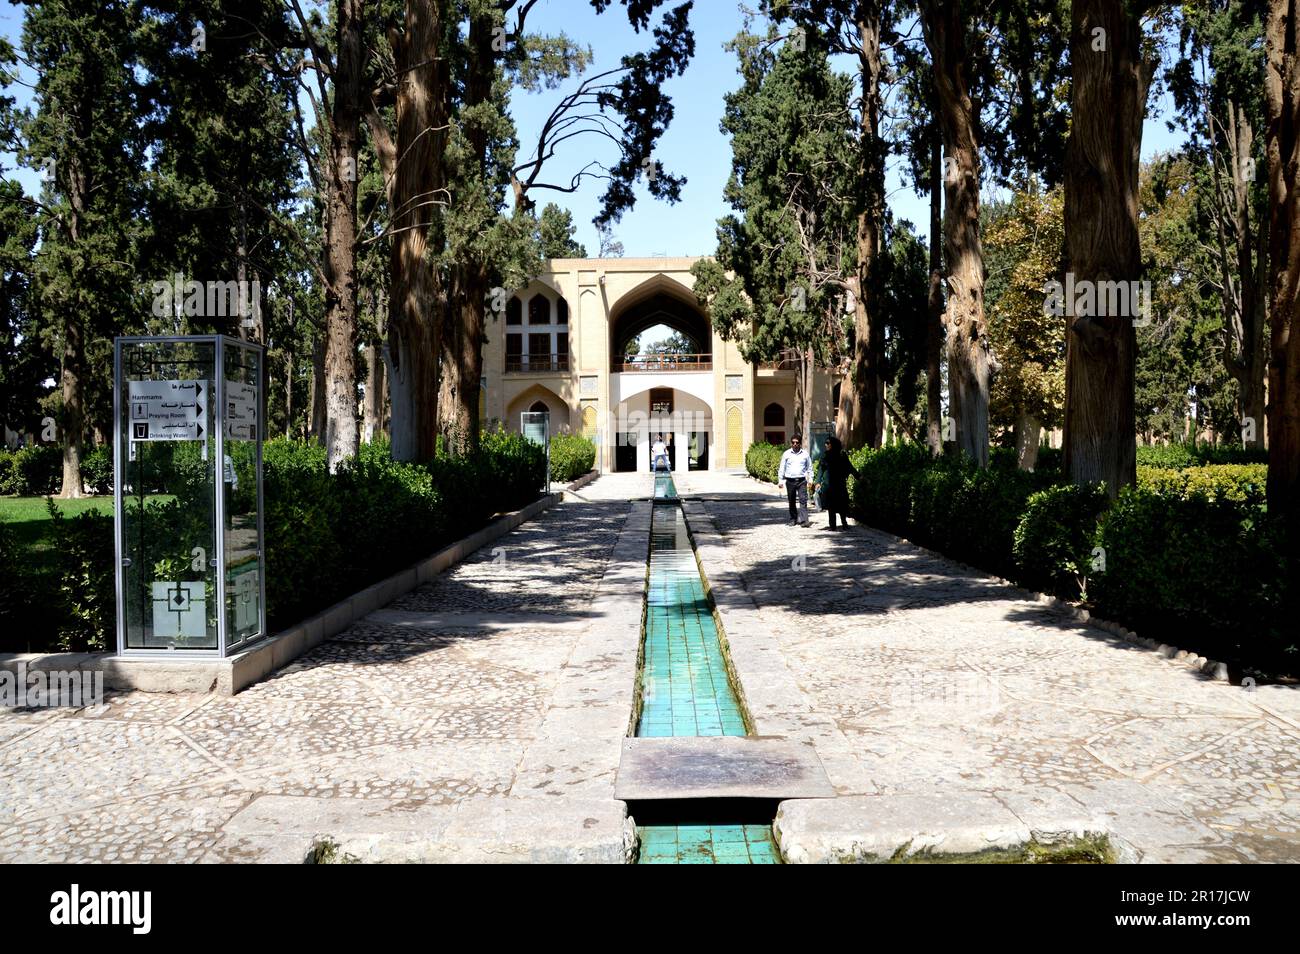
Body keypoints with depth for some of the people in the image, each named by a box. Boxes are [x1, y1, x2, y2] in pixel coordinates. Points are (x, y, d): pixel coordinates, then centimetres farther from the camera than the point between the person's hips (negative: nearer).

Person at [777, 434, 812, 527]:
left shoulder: (805, 454, 6)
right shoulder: (786, 454, 5)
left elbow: (809, 468, 13)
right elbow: (782, 468, 9)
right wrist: (780, 481, 4)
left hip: (801, 480, -1)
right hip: (790, 481, 1)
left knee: (803, 500, -12)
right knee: (791, 501, 8)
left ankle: (803, 520, -16)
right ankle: (793, 519, 20)